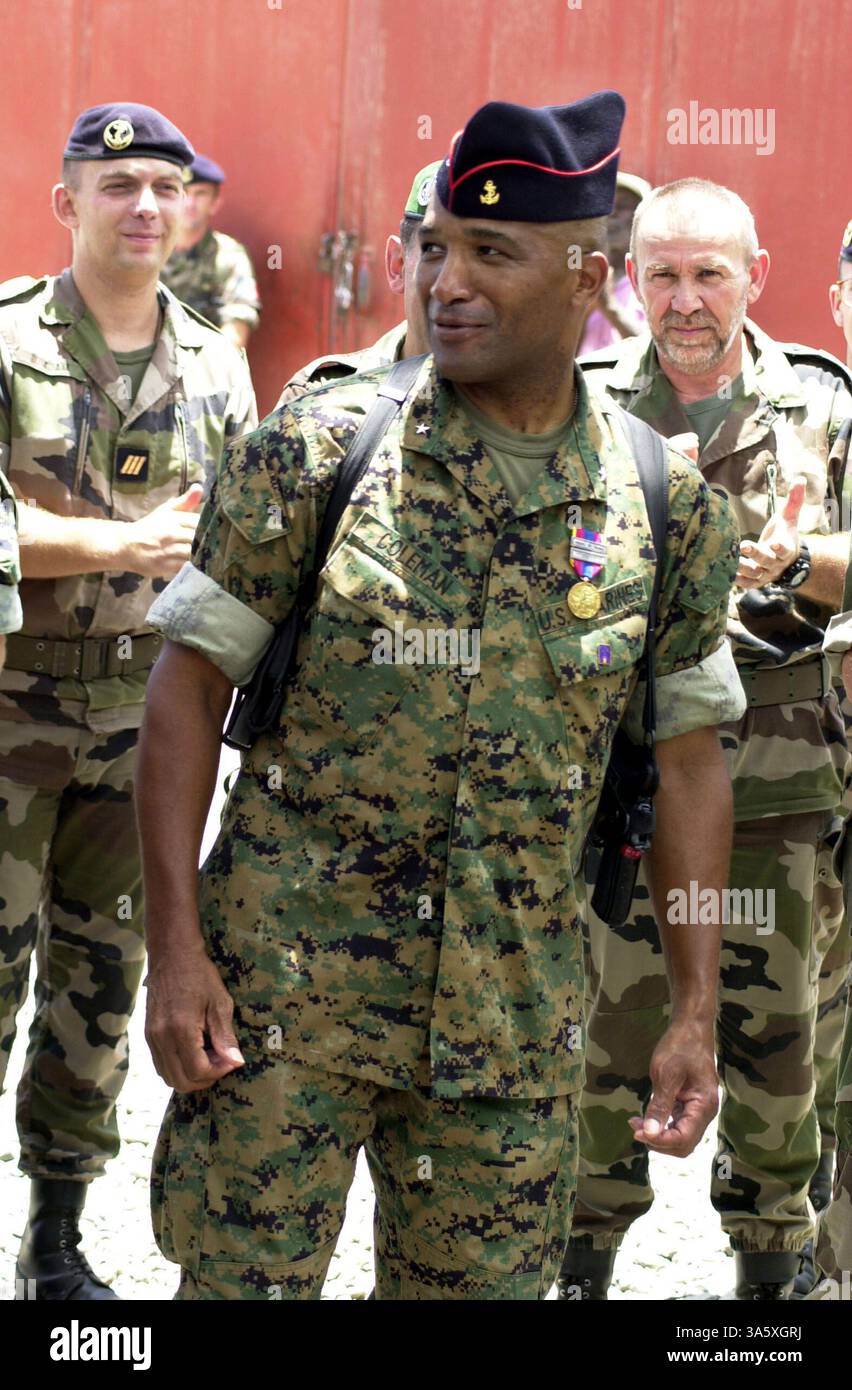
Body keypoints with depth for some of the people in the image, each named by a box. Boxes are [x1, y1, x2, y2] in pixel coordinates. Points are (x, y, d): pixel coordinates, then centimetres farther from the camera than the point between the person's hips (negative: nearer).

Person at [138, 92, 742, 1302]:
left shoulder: (669, 506, 1)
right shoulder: (314, 451, -6)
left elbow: (689, 757, 8)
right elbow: (190, 688, -4)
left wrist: (696, 1014, 5)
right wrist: (175, 949, -11)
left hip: (519, 1017, 3)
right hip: (289, 986, -2)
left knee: (485, 1282, 12)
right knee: (245, 1277, 2)